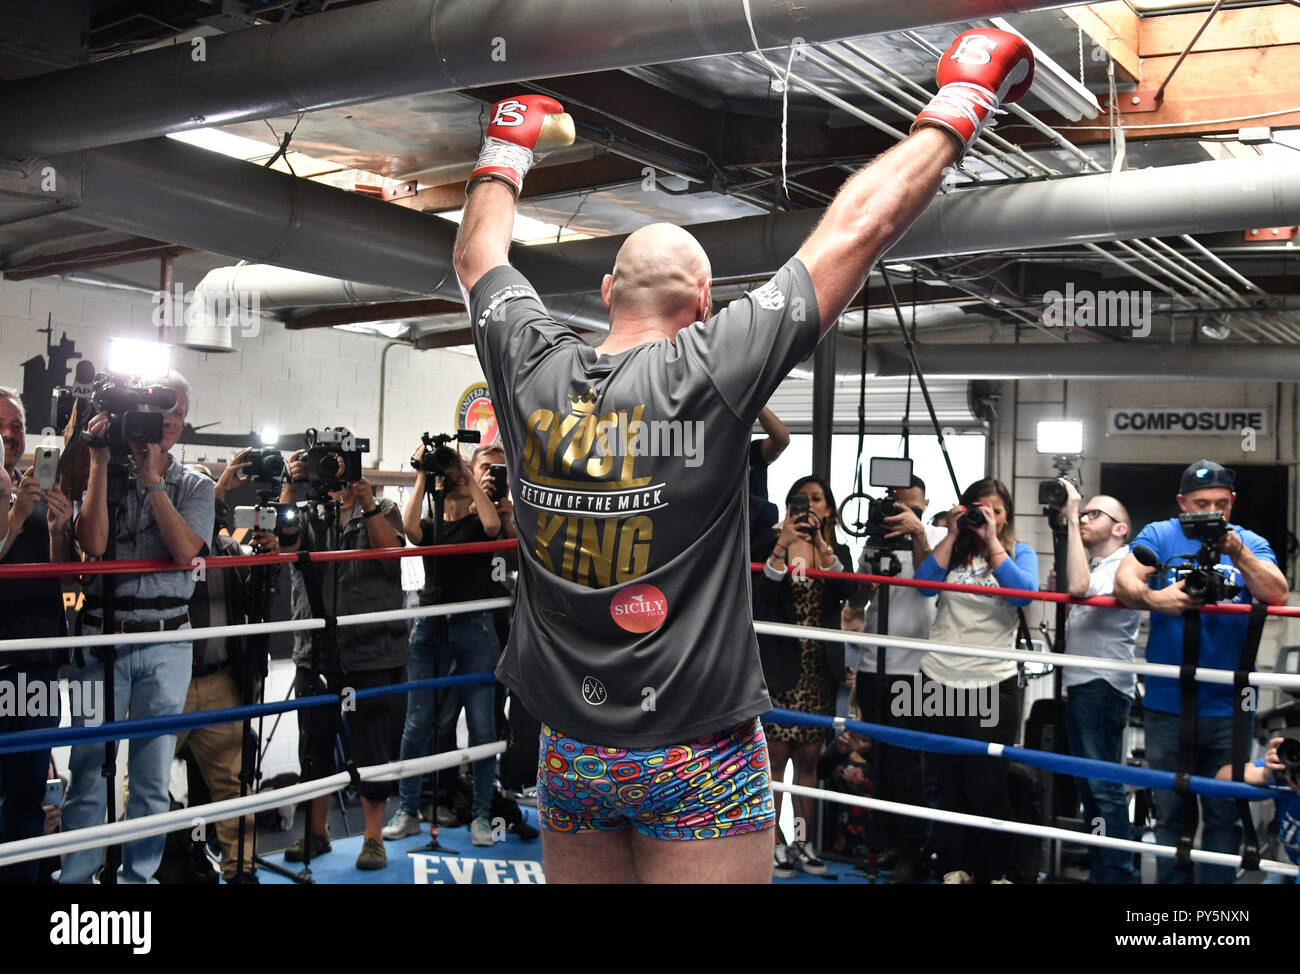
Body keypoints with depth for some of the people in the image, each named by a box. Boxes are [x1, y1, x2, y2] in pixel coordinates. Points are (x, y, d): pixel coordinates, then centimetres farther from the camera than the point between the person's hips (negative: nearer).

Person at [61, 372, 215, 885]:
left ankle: (139, 874, 19)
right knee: (89, 769, 0)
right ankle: (74, 875, 11)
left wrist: (152, 477, -11)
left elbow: (185, 550, -10)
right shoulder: (101, 476, 5)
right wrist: (101, 463, -12)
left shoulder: (194, 486, 7)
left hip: (166, 646, 1)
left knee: (153, 775, 8)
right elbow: (93, 543, -12)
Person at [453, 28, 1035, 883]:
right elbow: (859, 228, -8)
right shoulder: (711, 370, -14)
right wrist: (957, 109, 4)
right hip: (697, 761, -4)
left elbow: (477, 254, 17)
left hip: (570, 756, 5)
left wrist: (506, 150, 33)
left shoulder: (532, 368, -3)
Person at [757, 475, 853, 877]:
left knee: (808, 758, 8)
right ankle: (776, 842, 5)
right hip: (779, 666, -3)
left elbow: (846, 591, -11)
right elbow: (764, 594, -15)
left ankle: (802, 840, 16)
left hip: (820, 669, 3)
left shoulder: (838, 551, 9)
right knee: (776, 756, -2)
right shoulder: (774, 545, 1)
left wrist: (821, 543, -21)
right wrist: (783, 543, -25)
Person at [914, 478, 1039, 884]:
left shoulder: (1020, 552, 7)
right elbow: (925, 584, -6)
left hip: (993, 683, -2)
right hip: (941, 679, 2)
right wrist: (953, 535, -5)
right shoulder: (951, 550, 10)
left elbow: (1024, 593, -12)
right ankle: (956, 868, 19)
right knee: (949, 784, 8)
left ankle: (999, 872, 13)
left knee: (986, 788, 0)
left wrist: (991, 540, -10)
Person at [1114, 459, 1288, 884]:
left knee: (1225, 814, 8)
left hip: (1228, 707, 1)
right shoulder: (1159, 535, 2)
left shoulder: (1248, 542, 6)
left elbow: (1277, 595, -8)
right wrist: (1153, 597, -33)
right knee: (1171, 814, 8)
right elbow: (1124, 581, -12)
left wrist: (1237, 552, -23)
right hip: (1167, 705, -1)